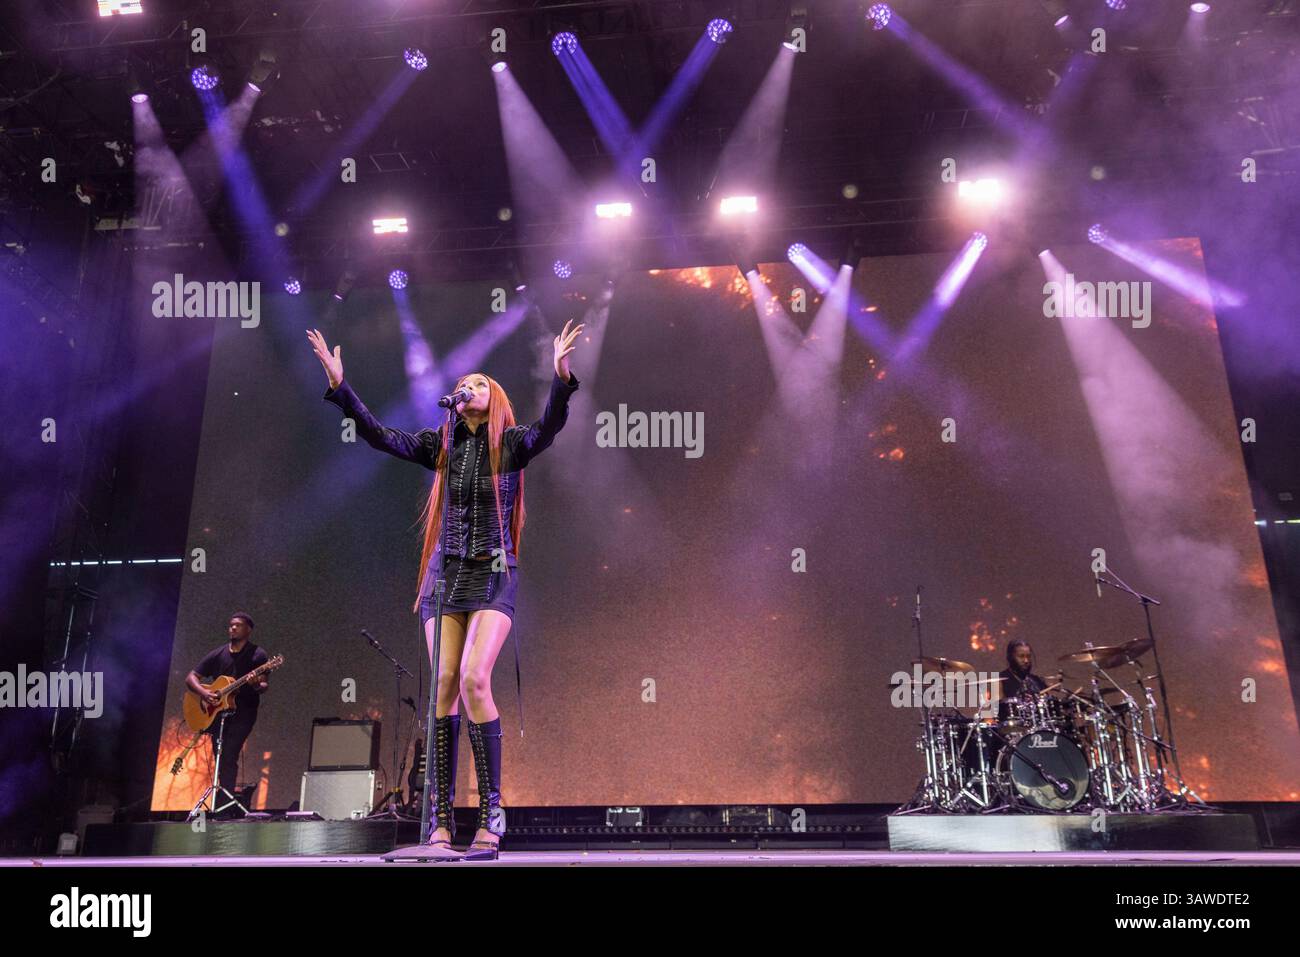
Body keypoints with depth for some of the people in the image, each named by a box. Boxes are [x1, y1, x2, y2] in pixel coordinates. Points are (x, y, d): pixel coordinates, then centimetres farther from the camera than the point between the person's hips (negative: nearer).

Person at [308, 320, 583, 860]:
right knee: (444, 686, -2)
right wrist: (340, 387, -5)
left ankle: (491, 816, -10)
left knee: (474, 680, -18)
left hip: (493, 576, -3)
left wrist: (561, 379, -35)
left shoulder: (511, 443, 0)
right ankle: (440, 821, 2)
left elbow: (549, 427, -19)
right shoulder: (440, 444, 10)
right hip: (445, 573, 4)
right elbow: (379, 436, 4)